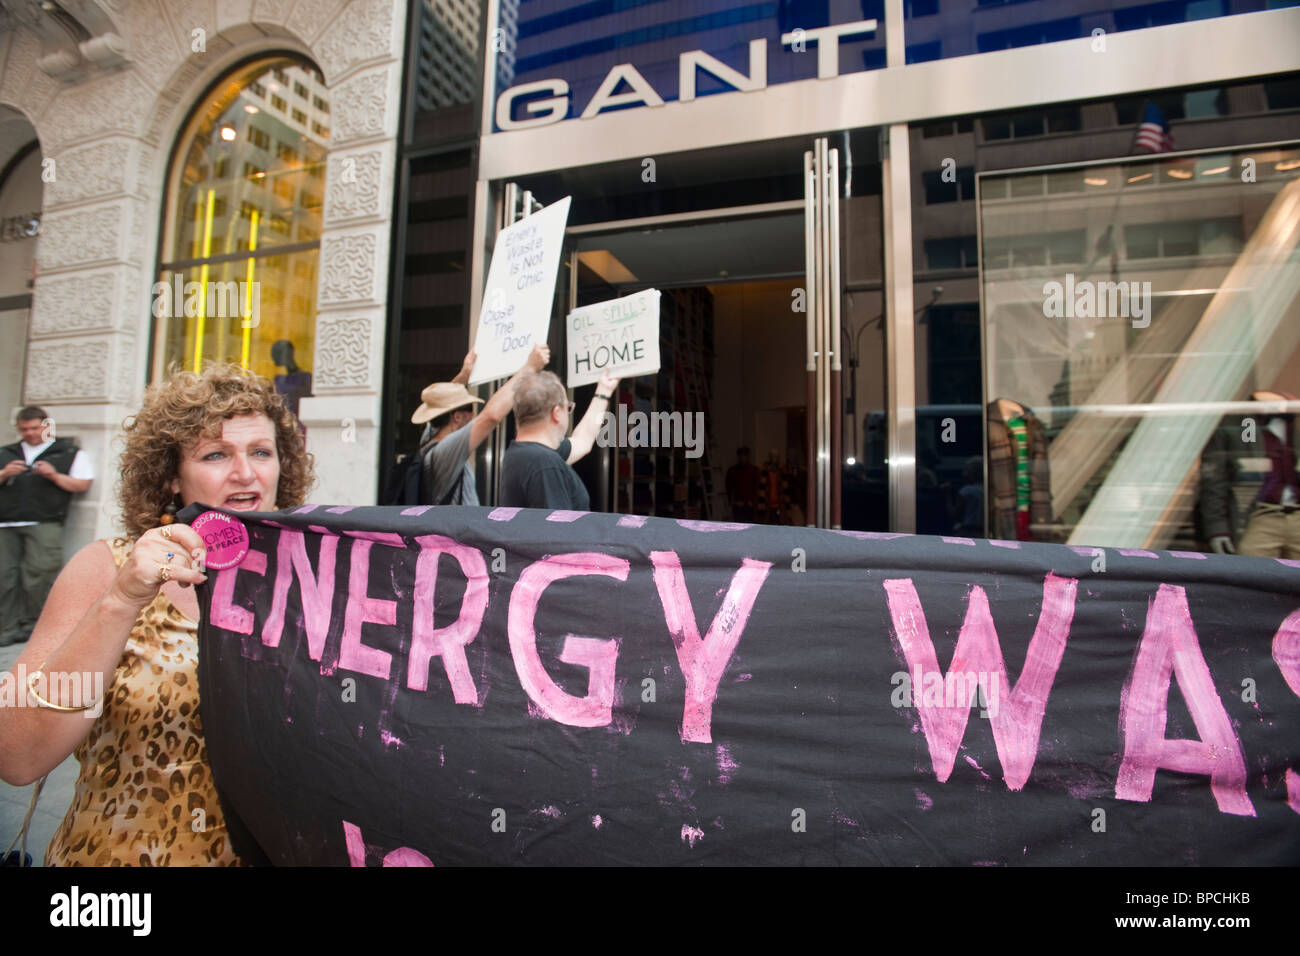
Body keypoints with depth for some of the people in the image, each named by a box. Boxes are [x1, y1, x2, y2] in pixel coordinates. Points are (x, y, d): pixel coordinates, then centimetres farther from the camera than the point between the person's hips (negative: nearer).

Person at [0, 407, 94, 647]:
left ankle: (33, 625, 1)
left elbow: (82, 484, 5)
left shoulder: (69, 452, 12)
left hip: (44, 524, -4)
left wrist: (55, 475, -9)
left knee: (38, 574, -9)